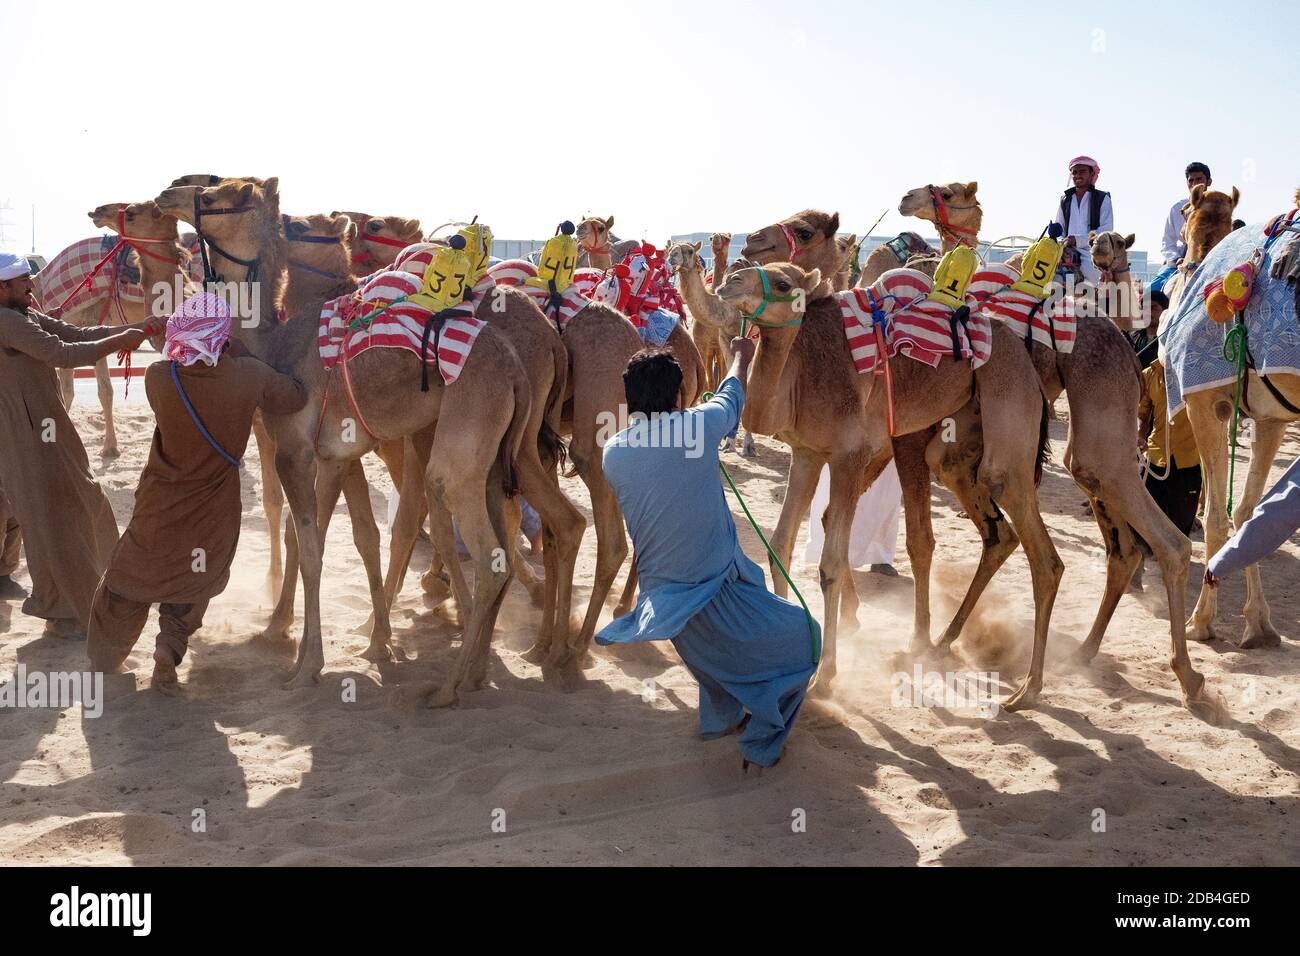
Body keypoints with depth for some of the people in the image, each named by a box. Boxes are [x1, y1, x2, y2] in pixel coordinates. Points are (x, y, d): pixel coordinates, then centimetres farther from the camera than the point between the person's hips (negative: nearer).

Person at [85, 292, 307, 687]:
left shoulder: (158, 377, -17)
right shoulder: (248, 376, -18)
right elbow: (295, 397, 1)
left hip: (159, 514, 0)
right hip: (214, 520, 0)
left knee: (122, 594, 19)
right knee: (192, 588, 23)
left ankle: (102, 669, 24)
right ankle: (170, 649, 5)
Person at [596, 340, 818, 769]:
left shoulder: (613, 451, 0)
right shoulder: (699, 424, -11)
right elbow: (733, 396, 10)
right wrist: (742, 355, 33)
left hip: (659, 595, 6)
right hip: (713, 589, -6)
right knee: (804, 636, 11)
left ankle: (719, 717, 43)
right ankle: (761, 745, 12)